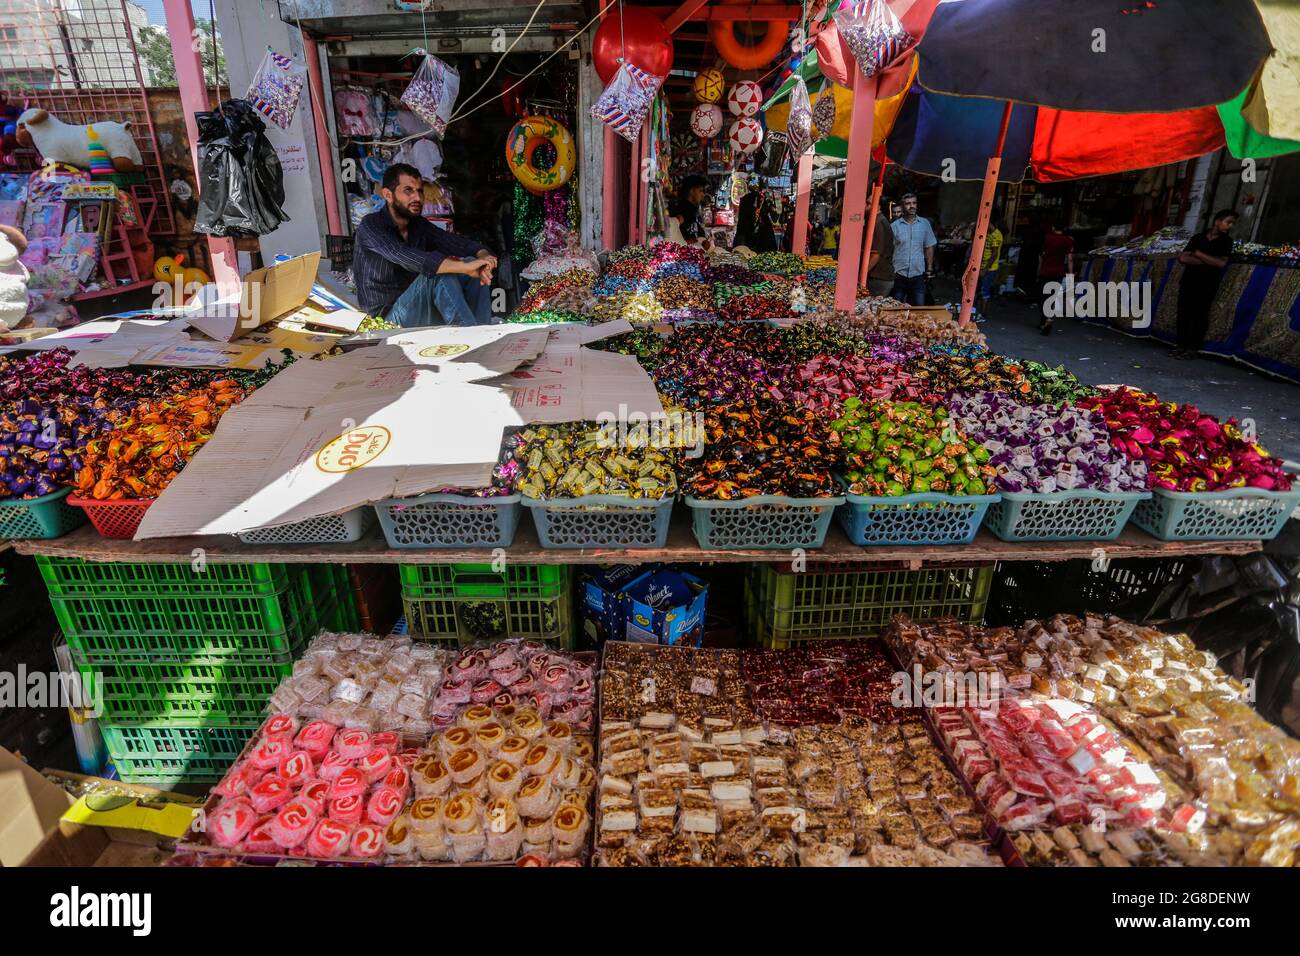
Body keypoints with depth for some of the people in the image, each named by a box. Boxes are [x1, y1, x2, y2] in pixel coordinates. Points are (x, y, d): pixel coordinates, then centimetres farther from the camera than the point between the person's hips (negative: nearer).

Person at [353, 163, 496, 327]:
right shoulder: (370, 226, -12)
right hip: (388, 315, -7)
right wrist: (464, 267, -38)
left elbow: (458, 242, -3)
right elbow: (405, 257, -30)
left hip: (418, 306, 7)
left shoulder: (419, 225, 9)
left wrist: (483, 257, -28)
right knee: (439, 274, -30)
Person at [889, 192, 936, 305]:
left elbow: (929, 247, 10)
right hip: (898, 275, -1)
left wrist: (929, 269, 5)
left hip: (918, 275, 1)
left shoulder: (925, 223, 6)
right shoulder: (894, 226, -1)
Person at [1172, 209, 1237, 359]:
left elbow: (1222, 263, -7)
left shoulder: (1226, 241, 6)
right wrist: (1208, 261, -9)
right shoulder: (1198, 237, 8)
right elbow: (1183, 258, -4)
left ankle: (1193, 349, -6)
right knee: (1183, 314, -2)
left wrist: (1198, 254, -6)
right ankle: (1182, 346, 4)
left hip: (1207, 285, -2)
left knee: (1199, 316, -6)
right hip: (1188, 281, 2)